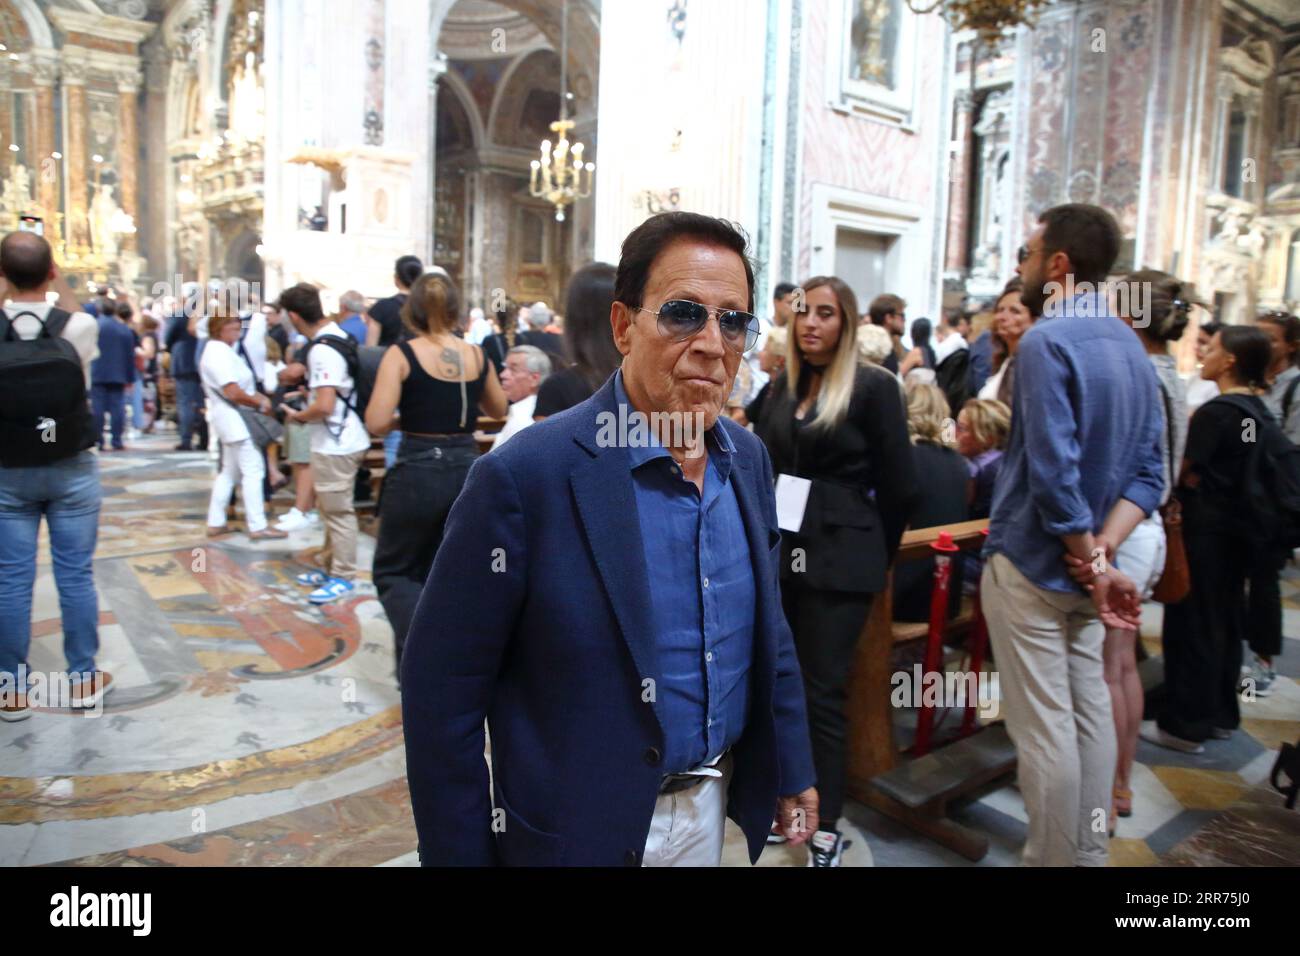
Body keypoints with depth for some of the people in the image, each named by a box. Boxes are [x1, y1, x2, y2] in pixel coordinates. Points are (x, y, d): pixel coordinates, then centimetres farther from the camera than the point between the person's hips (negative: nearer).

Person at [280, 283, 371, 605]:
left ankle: (343, 577, 13)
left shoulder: (322, 350, -22)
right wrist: (305, 389, 21)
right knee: (331, 508, 20)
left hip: (335, 444, -10)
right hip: (344, 437, 10)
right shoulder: (337, 334, 8)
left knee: (338, 511, 1)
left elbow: (324, 406, -26)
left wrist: (297, 416, -9)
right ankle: (329, 567, 32)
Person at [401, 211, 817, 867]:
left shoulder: (749, 458, -3)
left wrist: (791, 770, 11)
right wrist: (457, 853, -12)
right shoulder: (524, 476, -23)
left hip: (714, 809, 6)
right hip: (583, 833, -5)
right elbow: (441, 689, -17)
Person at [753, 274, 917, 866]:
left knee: (823, 691, 0)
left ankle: (827, 829, 14)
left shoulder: (874, 386, -7)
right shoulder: (784, 386, 10)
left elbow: (898, 485, -6)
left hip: (838, 561, -5)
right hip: (782, 553, 6)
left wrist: (872, 555, 3)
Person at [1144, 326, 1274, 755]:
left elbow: (1188, 475, -16)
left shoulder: (1214, 412, -19)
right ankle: (1220, 715, 28)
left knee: (1191, 626, 0)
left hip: (1205, 530, -8)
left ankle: (1185, 725, 9)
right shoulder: (1259, 410, 8)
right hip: (1237, 529, 8)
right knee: (1226, 622, 16)